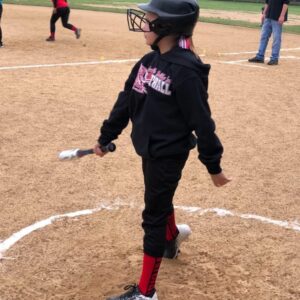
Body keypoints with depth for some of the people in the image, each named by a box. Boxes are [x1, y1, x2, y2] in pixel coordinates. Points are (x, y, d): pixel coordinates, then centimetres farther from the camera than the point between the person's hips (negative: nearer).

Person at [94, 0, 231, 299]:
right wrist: (106, 137, 17)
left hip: (169, 155, -8)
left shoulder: (185, 70, -23)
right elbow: (126, 101, 10)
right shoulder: (149, 61, 2)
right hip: (150, 149, 8)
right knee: (159, 201, 27)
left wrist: (213, 165, -14)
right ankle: (172, 235, 60)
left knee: (154, 217, 0)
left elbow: (201, 121, -20)